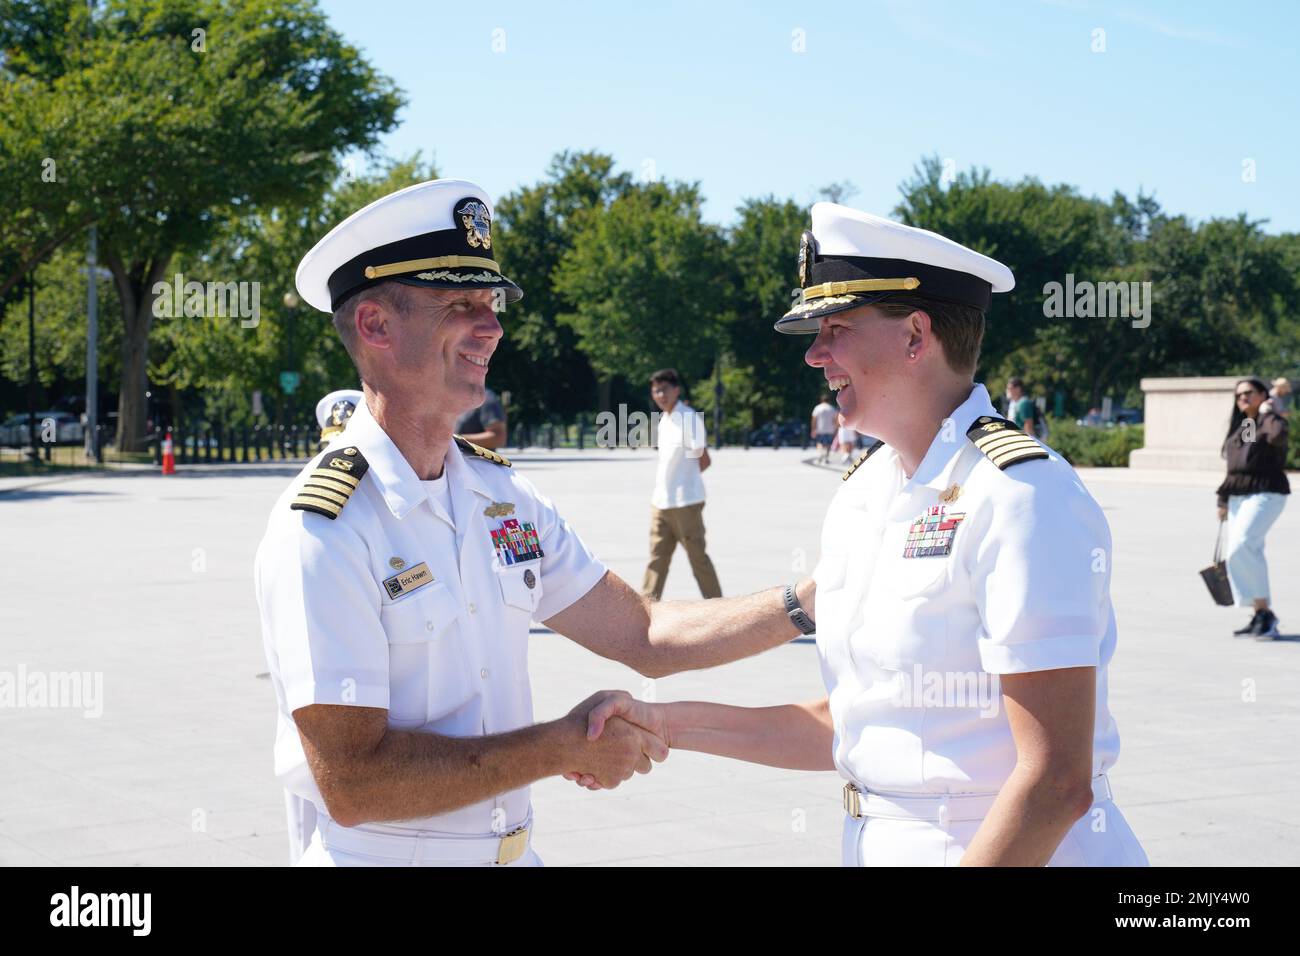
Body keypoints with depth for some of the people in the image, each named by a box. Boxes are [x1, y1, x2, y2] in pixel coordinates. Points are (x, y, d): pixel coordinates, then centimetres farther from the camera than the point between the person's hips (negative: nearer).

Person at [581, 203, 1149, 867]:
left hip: (1015, 852, -7)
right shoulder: (859, 494, 7)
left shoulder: (1022, 496, -18)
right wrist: (667, 726, 6)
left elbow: (1057, 782, -22)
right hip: (874, 848, 7)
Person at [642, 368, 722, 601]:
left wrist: (685, 477, 1)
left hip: (685, 501, -8)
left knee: (697, 556, 0)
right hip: (661, 501, 8)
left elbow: (703, 461, -11)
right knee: (657, 556, 9)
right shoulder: (664, 419, 12)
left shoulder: (689, 418, -13)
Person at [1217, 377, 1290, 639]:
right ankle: (1261, 617, 13)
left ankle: (1265, 612, -20)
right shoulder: (1238, 427, 19)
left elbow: (1278, 435, -29)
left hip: (1265, 494, -8)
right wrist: (1223, 499, 21)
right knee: (1243, 554, 6)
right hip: (1238, 496, 8)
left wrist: (1267, 412, -13)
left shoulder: (1271, 421, -3)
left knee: (1241, 547, -24)